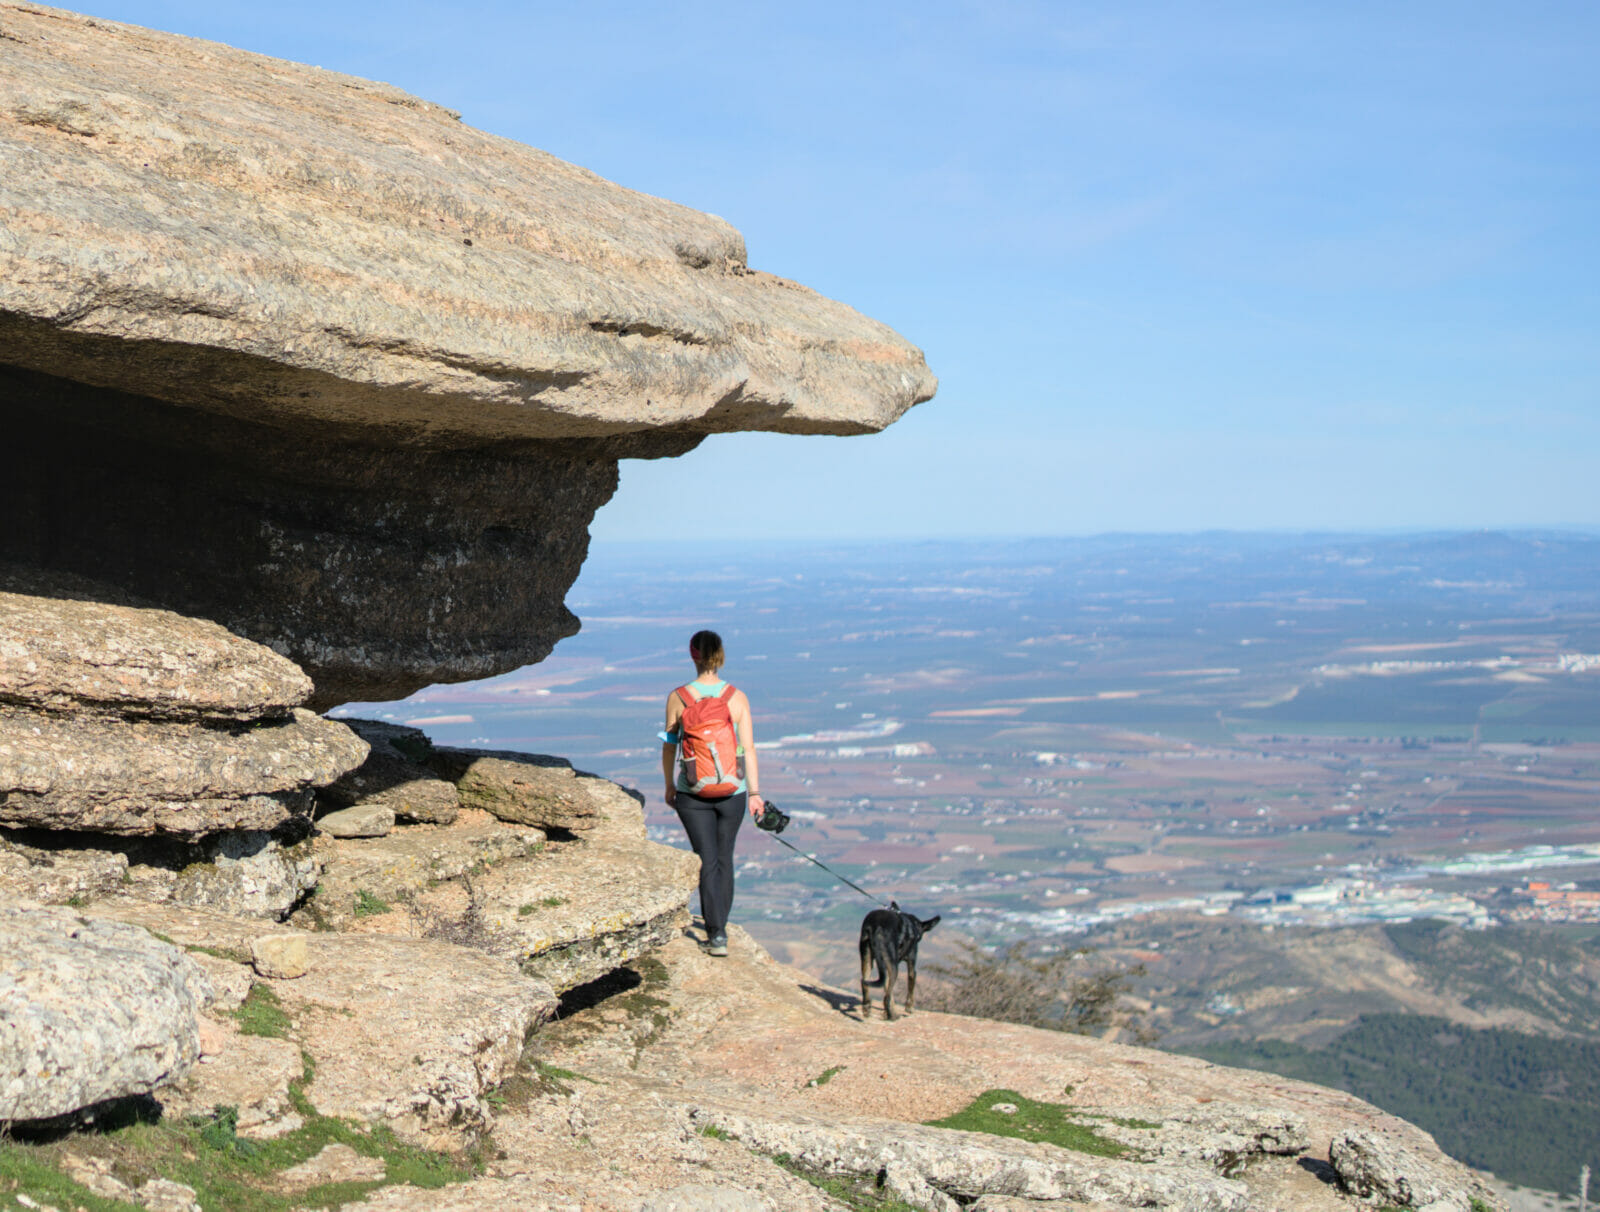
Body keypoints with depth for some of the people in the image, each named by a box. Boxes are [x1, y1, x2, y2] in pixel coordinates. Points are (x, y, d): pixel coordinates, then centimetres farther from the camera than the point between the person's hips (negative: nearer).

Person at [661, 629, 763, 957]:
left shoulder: (677, 698, -8)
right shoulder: (737, 697, -7)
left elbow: (669, 747, 1)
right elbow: (748, 747, -7)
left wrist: (669, 785, 15)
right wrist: (755, 792, 0)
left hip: (692, 794, -1)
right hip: (732, 791, 1)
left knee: (707, 861, 2)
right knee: (724, 858, 19)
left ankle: (717, 934, -8)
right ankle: (718, 923, 33)